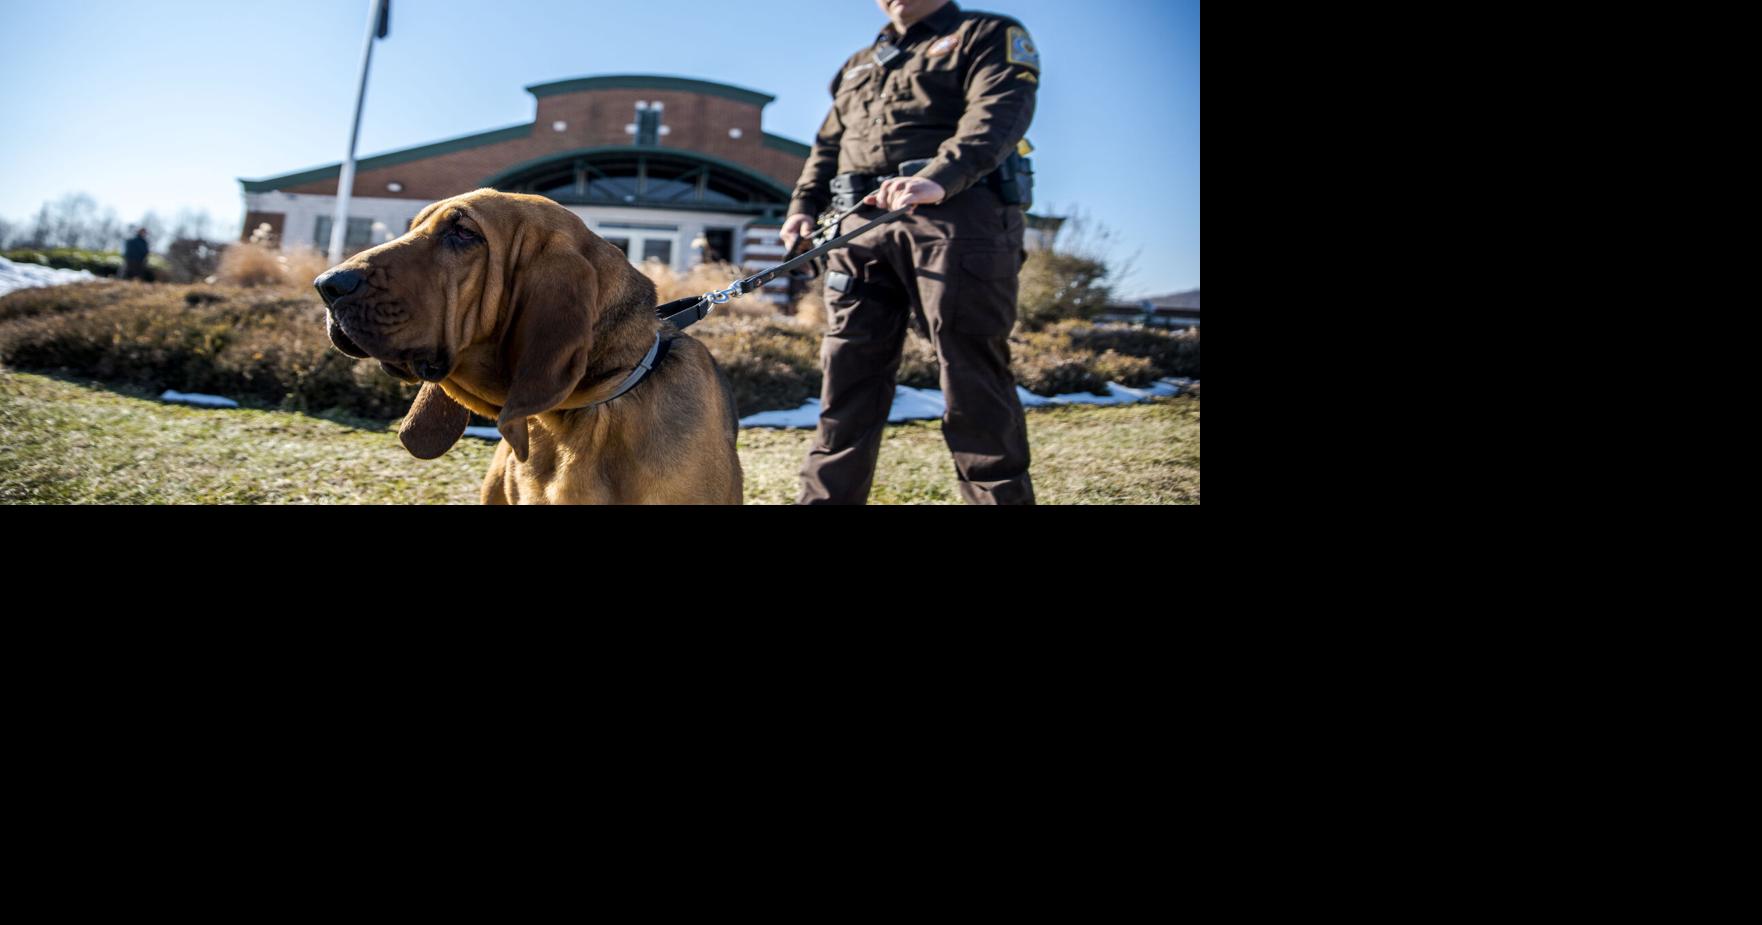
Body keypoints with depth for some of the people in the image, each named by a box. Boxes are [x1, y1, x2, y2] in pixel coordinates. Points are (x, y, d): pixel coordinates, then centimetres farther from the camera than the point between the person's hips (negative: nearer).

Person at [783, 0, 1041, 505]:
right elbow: (828, 145, 29)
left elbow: (998, 112, -8)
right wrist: (803, 207, 9)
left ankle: (1002, 495, -1)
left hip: (955, 217, -5)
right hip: (860, 222, 6)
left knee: (972, 377, -8)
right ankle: (825, 498, 5)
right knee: (847, 374, 1)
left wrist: (939, 178, -26)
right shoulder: (858, 64, 31)